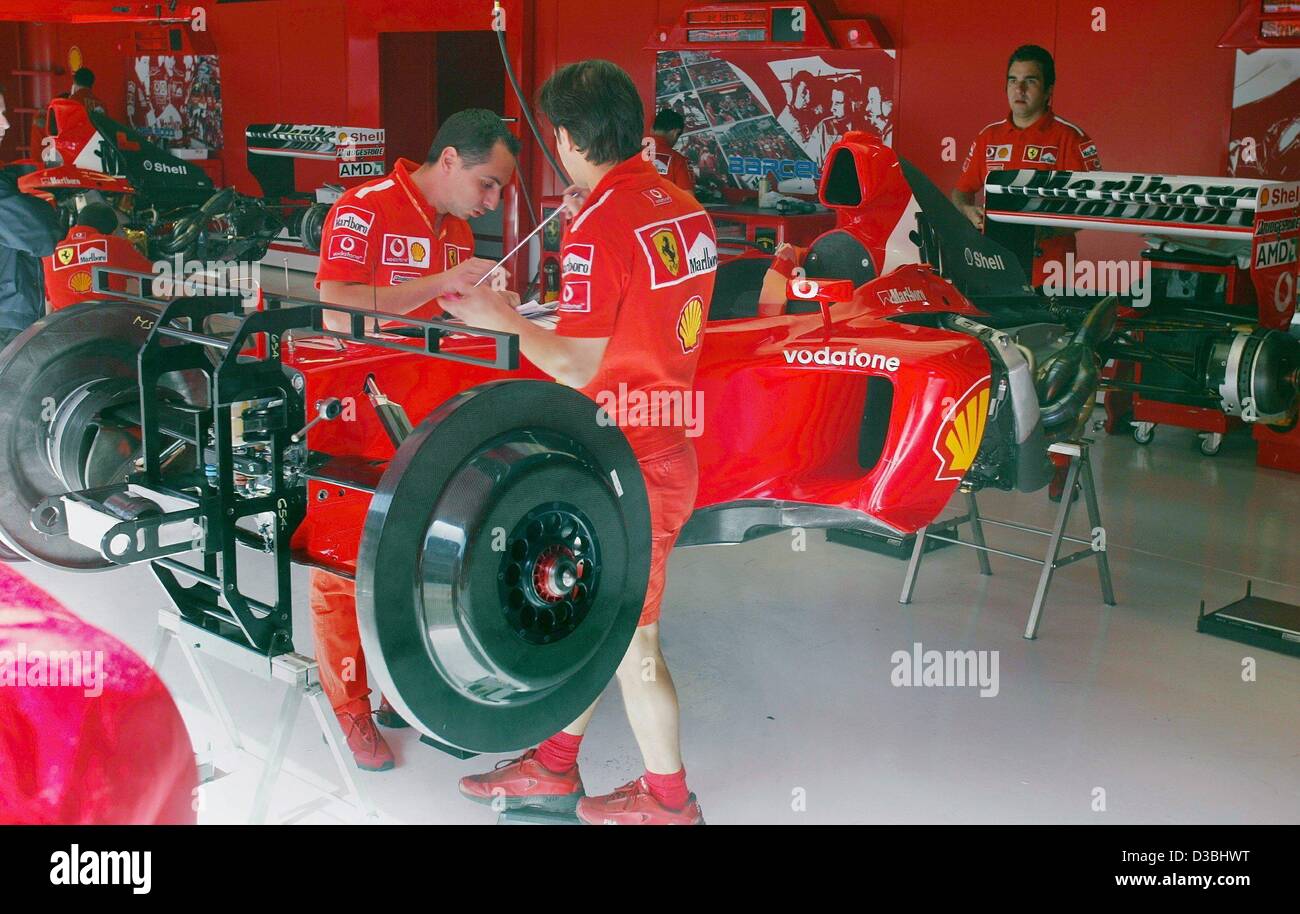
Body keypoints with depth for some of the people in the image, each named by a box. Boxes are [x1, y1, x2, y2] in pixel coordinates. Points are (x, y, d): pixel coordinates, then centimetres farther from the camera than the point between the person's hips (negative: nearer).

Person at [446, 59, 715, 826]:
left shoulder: (600, 228, -20)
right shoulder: (684, 209, 6)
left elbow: (579, 368, -20)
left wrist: (504, 319, -6)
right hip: (667, 445, 9)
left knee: (628, 642, 7)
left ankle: (669, 799, 25)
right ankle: (553, 768, 35)